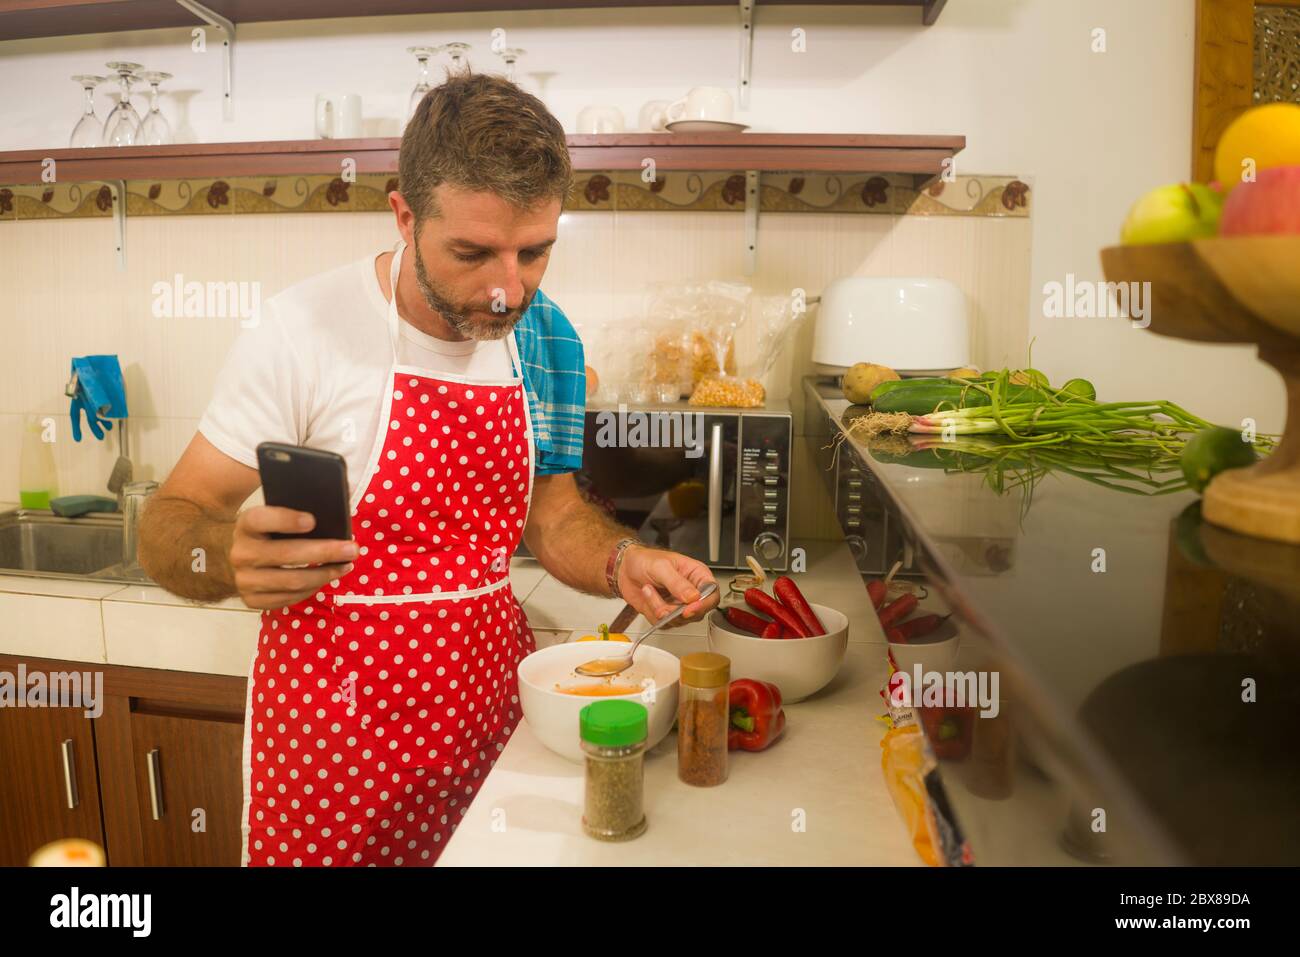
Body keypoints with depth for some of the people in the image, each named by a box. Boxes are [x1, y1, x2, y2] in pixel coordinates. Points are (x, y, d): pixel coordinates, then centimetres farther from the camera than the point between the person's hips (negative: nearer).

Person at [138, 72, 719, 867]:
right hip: (336, 731, -4)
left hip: (491, 697, 5)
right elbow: (168, 528, -12)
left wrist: (620, 562, -12)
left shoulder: (545, 338, -2)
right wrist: (229, 557, -35)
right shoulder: (306, 329, -18)